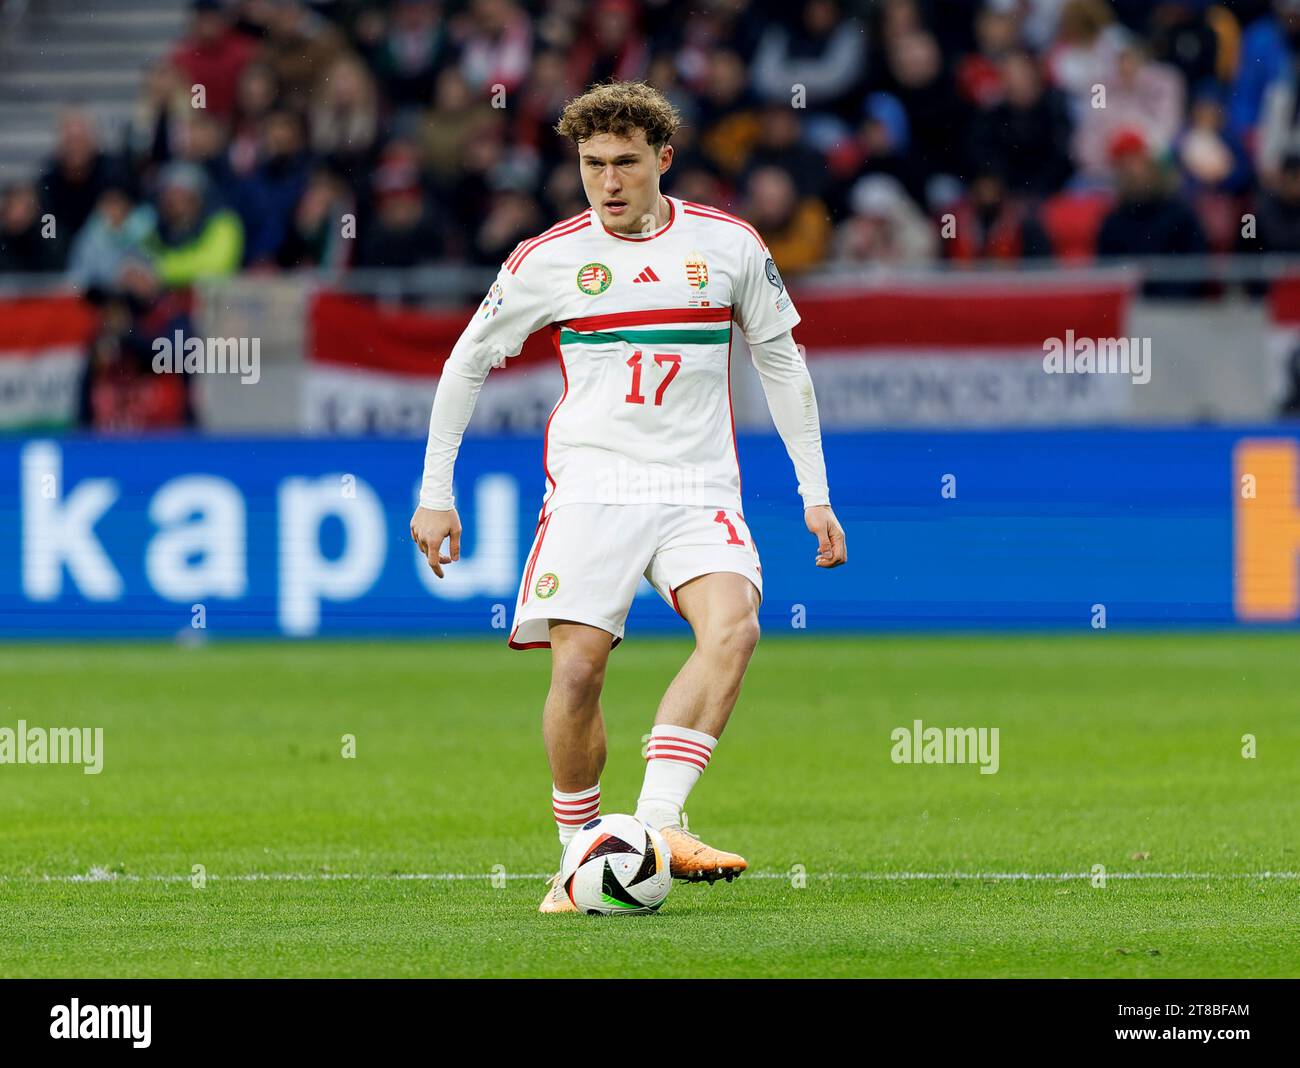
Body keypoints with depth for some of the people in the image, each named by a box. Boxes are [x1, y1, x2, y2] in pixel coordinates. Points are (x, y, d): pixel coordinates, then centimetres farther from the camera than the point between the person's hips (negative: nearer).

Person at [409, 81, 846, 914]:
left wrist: (816, 494, 11)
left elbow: (782, 362, 15)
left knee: (734, 628, -26)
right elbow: (467, 364, 13)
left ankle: (657, 822, -30)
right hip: (590, 490, -1)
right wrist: (436, 493, 10)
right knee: (577, 669, -13)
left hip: (699, 492, 1)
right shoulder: (550, 259, 3)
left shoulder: (729, 245, 5)